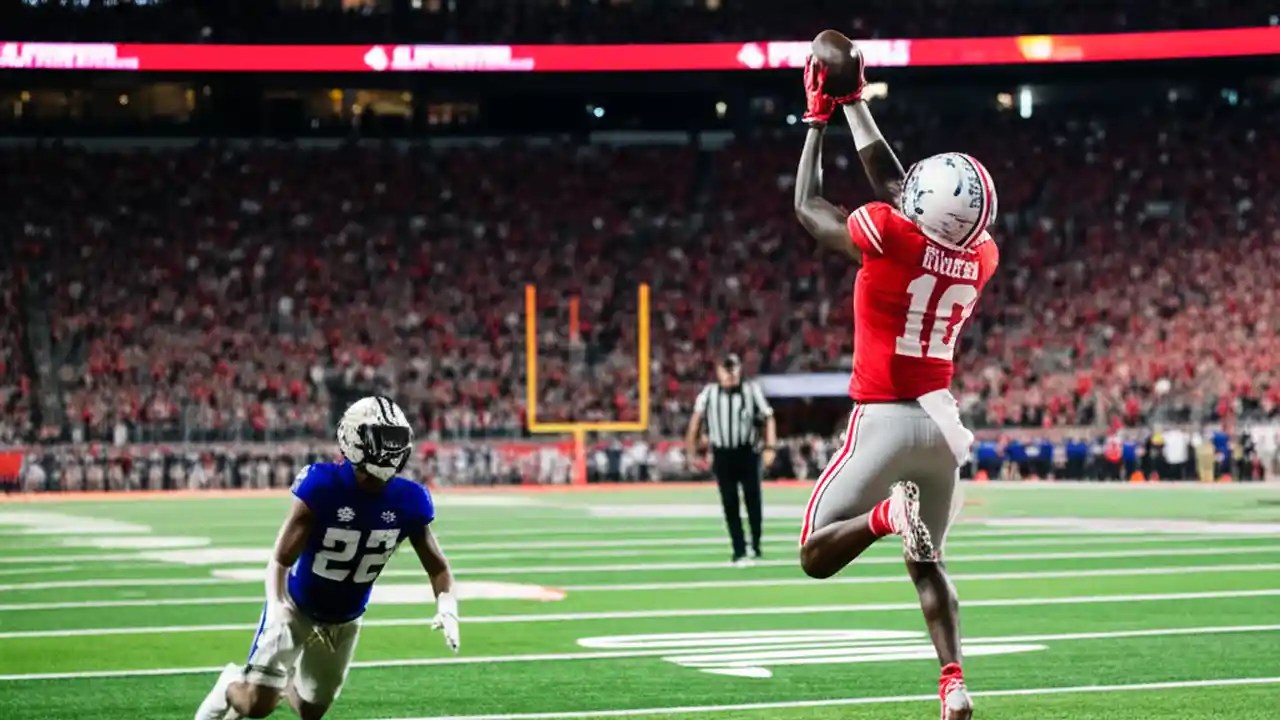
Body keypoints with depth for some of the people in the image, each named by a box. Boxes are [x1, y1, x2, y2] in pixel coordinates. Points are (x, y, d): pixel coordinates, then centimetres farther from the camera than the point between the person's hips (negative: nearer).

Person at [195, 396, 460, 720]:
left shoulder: (407, 502, -17)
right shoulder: (322, 487, -28)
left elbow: (438, 567, -7)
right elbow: (282, 558, -25)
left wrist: (447, 605, -27)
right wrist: (276, 605, -44)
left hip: (344, 621, 4)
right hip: (298, 608, -4)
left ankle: (286, 682, 48)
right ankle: (231, 686, 25)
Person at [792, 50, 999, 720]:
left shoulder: (890, 236, -16)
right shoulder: (981, 257, 2)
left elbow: (808, 207, 3)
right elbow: (894, 186, 15)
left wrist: (817, 118, 12)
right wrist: (854, 102, 20)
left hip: (885, 420, -6)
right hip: (942, 422, 6)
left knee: (816, 557, 3)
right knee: (927, 564, 19)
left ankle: (886, 514, -26)